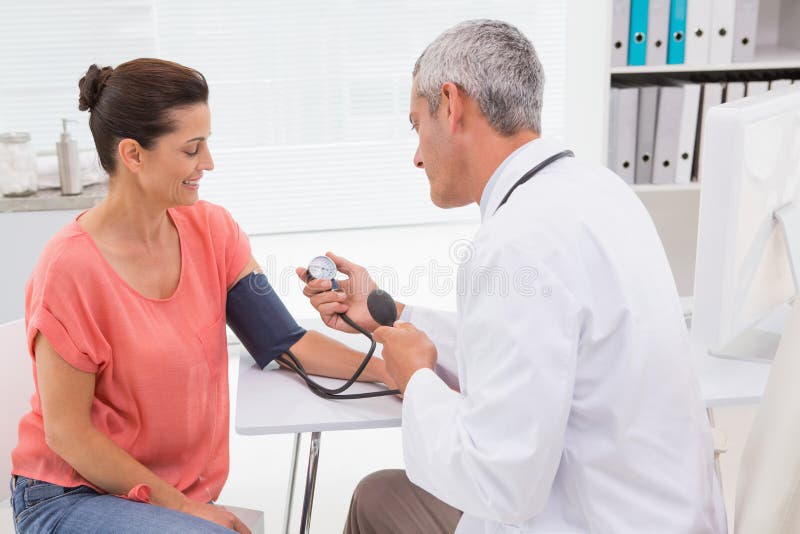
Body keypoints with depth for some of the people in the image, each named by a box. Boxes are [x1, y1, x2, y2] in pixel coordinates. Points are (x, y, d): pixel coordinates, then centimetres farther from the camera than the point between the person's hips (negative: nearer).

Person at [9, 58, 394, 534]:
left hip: (187, 490, 5)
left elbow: (280, 339, -4)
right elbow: (66, 432, -14)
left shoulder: (212, 229, -3)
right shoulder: (72, 268, -19)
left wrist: (389, 371, -16)